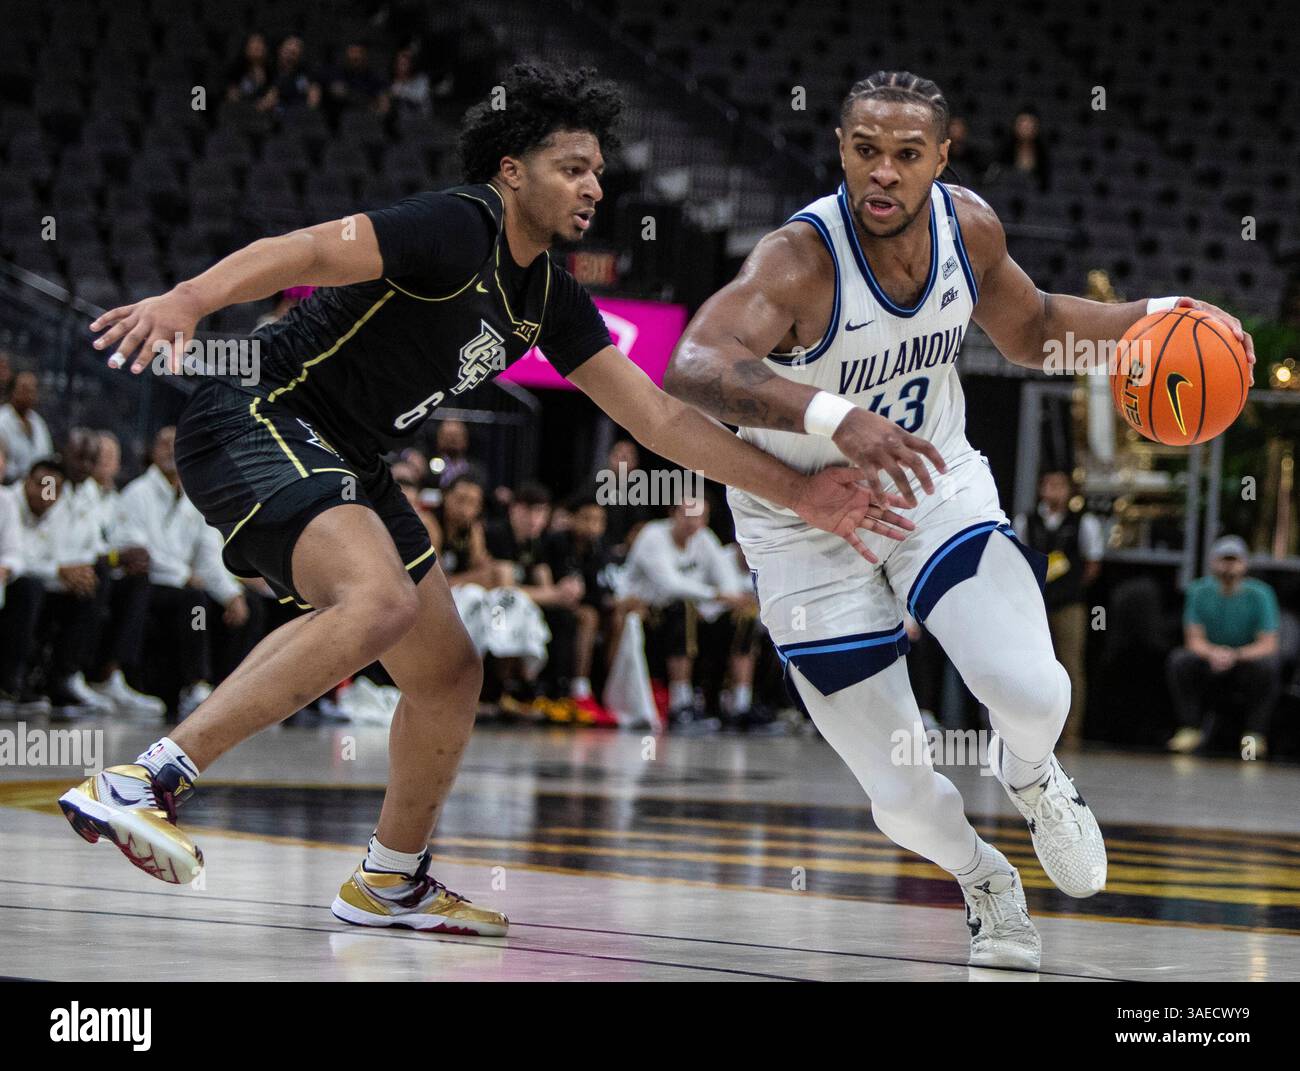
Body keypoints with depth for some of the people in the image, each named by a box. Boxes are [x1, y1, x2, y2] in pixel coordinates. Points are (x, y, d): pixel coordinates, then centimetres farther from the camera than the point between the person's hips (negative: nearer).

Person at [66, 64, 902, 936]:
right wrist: (187, 300, -43)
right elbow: (311, 251, -27)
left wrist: (797, 493, 9)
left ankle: (392, 882, 32)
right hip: (255, 417, -10)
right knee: (381, 600, -34)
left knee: (449, 674, 12)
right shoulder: (458, 228, -15)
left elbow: (659, 416, 14)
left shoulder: (551, 299, 12)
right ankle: (142, 787, -35)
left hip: (343, 462, 10)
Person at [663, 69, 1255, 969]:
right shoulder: (800, 261, -28)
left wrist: (1150, 317, -3)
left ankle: (1029, 773, 16)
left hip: (938, 489, 3)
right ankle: (985, 882, 32)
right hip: (808, 522, -3)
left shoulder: (970, 227, -10)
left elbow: (1030, 330, 12)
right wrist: (831, 416, -60)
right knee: (904, 797, -4)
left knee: (1031, 691, -23)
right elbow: (691, 368, -46)